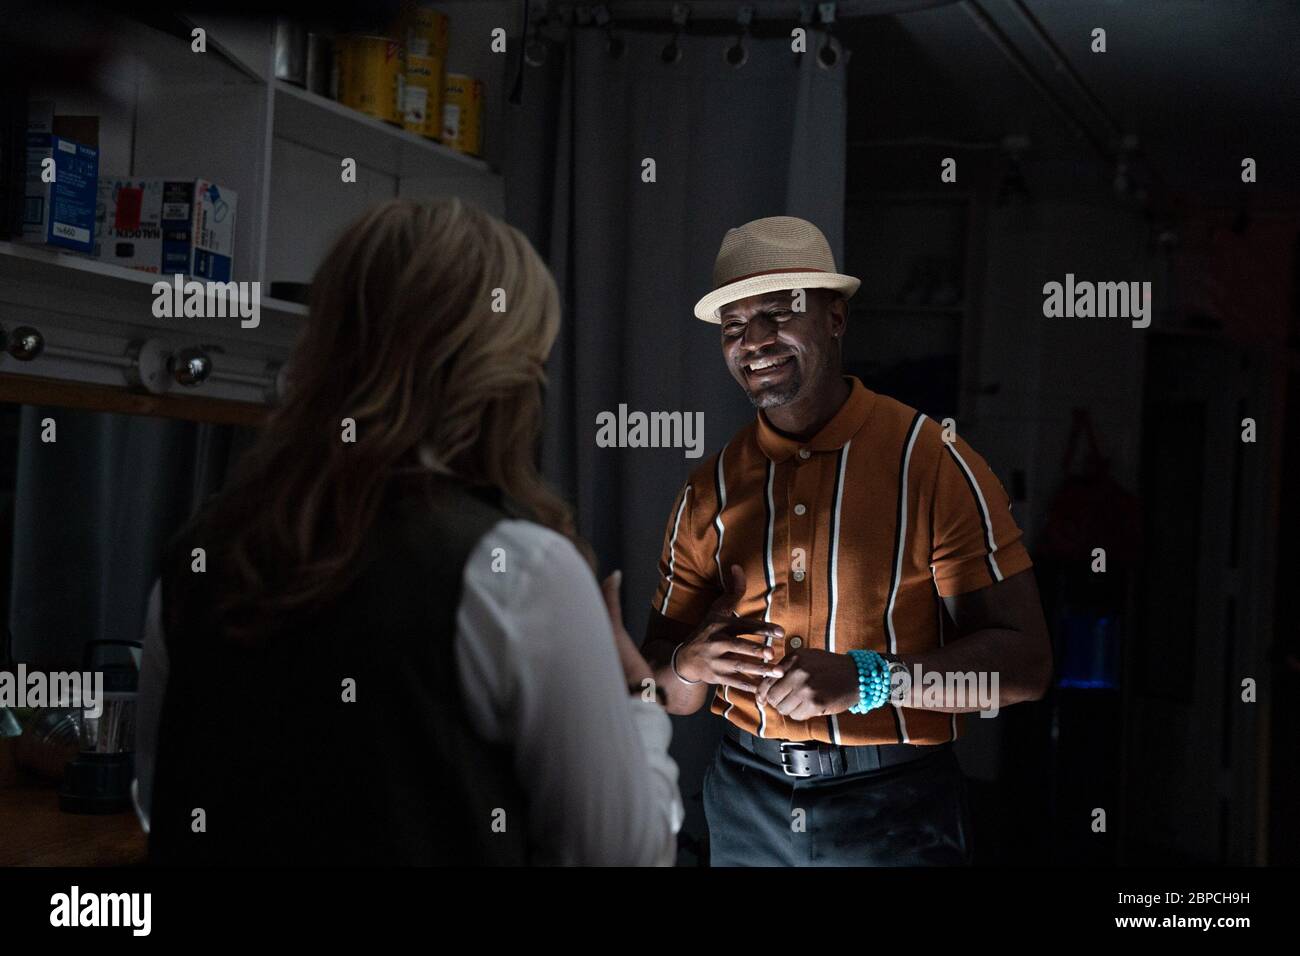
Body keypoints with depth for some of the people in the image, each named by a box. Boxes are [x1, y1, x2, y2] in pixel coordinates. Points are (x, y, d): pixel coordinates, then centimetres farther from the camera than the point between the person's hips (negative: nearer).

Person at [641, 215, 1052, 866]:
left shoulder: (934, 463, -9)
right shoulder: (708, 493, 4)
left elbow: (1024, 662, -13)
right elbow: (663, 694, 8)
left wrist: (867, 679, -25)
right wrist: (690, 665, -15)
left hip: (896, 810, -3)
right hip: (746, 804, 4)